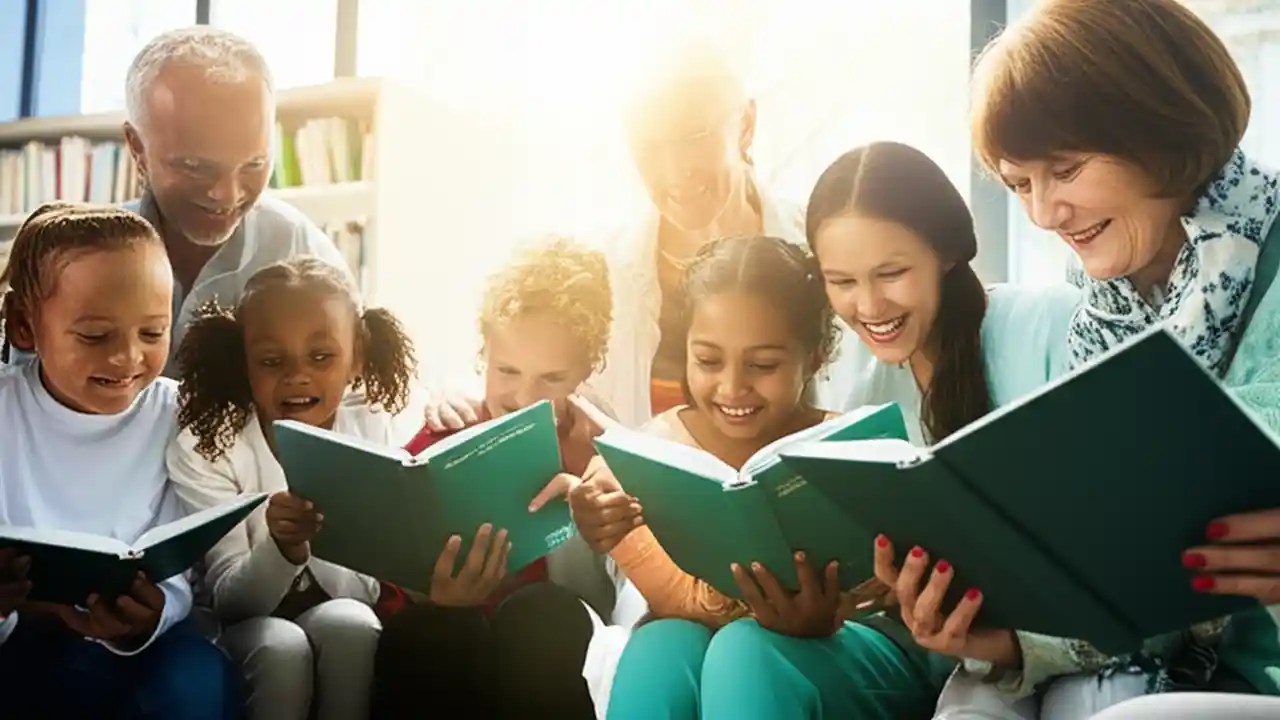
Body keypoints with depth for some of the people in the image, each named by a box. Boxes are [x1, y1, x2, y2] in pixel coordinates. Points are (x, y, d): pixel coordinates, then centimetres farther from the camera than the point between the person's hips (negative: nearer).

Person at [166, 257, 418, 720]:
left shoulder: (374, 433, -9)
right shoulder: (205, 449, -14)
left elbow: (362, 590, -10)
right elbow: (229, 600, -19)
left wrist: (319, 534, -31)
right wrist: (282, 547, -40)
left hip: (340, 617, 2)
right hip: (243, 630, -1)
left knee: (348, 622, -30)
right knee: (281, 646, -32)